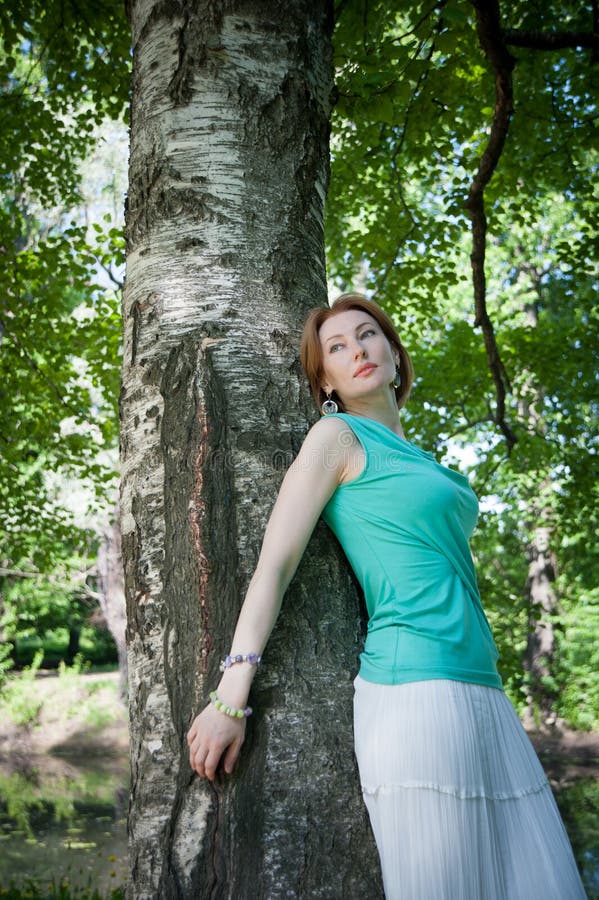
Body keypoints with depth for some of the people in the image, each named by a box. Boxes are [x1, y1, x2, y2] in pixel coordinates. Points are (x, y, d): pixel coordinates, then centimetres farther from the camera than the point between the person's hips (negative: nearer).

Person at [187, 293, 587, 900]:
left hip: (482, 693, 8)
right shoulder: (336, 435, -2)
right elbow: (274, 565, -10)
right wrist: (230, 700, -16)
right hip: (416, 693, -8)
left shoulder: (412, 456, 20)